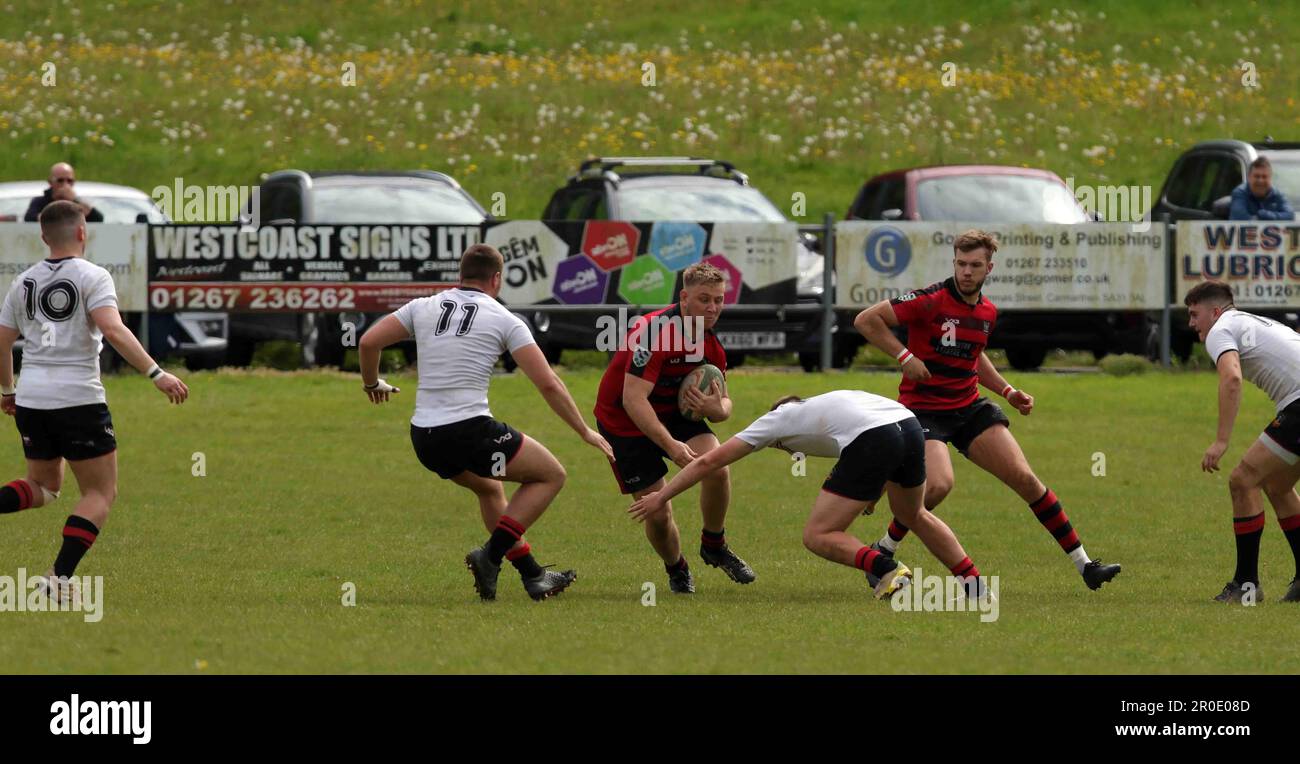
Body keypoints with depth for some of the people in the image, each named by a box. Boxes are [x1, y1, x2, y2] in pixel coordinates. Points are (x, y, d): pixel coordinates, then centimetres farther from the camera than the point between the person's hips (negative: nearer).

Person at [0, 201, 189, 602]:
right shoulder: (92, 277, -6)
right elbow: (113, 331, -20)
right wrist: (157, 374, -21)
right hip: (79, 400, -6)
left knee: (43, 485, 24)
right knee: (101, 493, 4)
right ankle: (60, 578, -10)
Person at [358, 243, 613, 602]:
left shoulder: (424, 308, 11)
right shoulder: (503, 319, 0)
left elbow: (368, 342, 7)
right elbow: (548, 384, -4)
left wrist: (372, 384, 27)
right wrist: (585, 432, 6)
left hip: (424, 439, 6)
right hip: (471, 431, -6)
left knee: (489, 488, 33)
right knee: (551, 475, 12)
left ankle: (532, 575, 30)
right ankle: (492, 554, 0)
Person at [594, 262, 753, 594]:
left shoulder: (711, 345, -4)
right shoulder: (656, 331, -28)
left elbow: (723, 402, 6)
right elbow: (633, 398, -34)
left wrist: (717, 409, -21)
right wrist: (671, 445, -42)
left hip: (675, 413, 5)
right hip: (624, 423, -5)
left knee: (717, 467, -22)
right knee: (657, 514, -9)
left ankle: (714, 546, 3)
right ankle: (676, 569, 23)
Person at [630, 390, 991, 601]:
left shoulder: (776, 420, 24)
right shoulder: (822, 405, 39)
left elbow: (710, 460, 25)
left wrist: (662, 497, 32)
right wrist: (876, 489, 35)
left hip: (871, 440, -7)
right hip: (909, 423, 7)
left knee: (817, 536, 4)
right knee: (913, 515, 33)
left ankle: (885, 568, -17)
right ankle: (971, 579, 23)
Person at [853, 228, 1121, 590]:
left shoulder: (988, 313, 6)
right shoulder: (930, 301, -15)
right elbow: (866, 320, -15)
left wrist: (1008, 391, 15)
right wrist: (905, 357, -20)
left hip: (970, 408, 6)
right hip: (922, 408, -6)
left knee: (1024, 477, -3)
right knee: (939, 484, -30)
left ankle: (1084, 564, 3)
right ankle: (883, 552, -6)